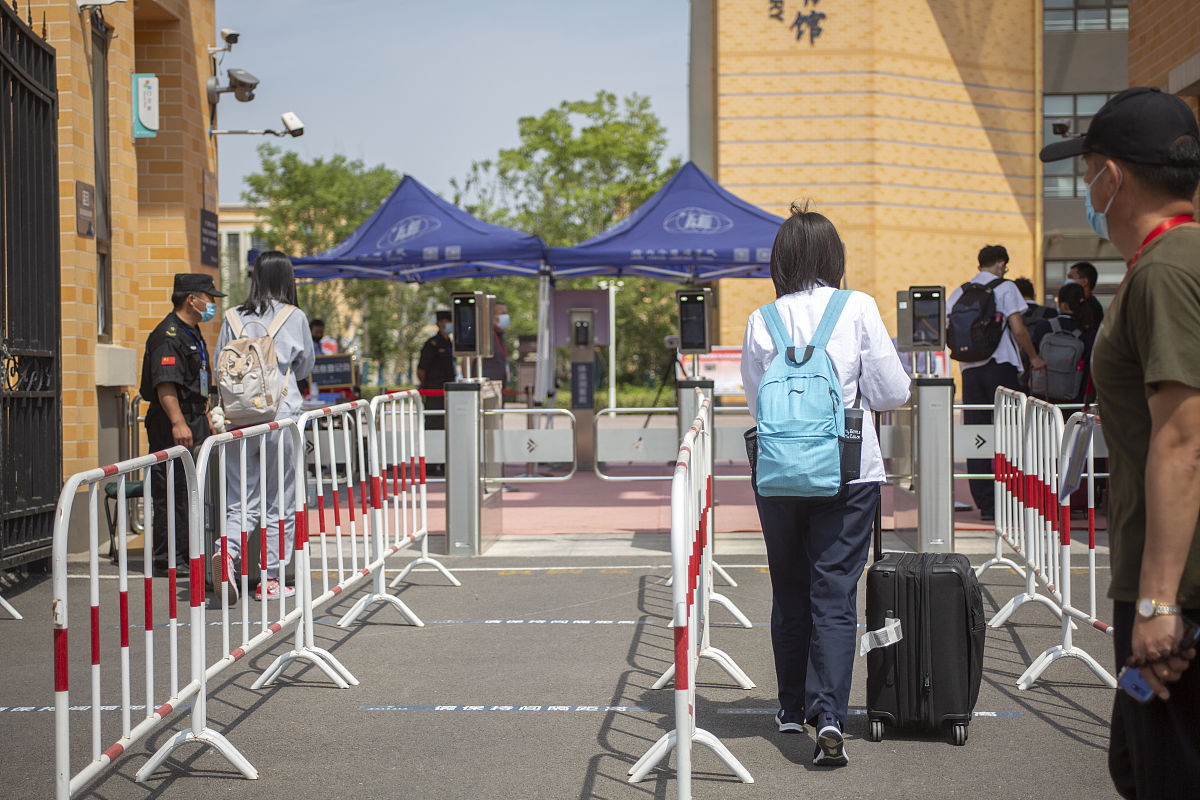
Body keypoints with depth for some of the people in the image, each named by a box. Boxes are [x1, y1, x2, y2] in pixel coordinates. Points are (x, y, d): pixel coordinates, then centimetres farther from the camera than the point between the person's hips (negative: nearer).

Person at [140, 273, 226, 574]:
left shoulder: (193, 334, 19)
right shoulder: (167, 335, -14)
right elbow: (165, 384, -24)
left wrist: (206, 419, 28)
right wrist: (178, 423, -32)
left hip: (195, 423, 10)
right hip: (172, 427, -10)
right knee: (173, 493, -8)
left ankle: (189, 555, 18)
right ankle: (168, 560, -4)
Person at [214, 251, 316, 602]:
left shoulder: (233, 318, 4)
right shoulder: (295, 317, -1)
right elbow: (305, 366, 12)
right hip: (281, 413, -2)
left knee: (241, 496, 7)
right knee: (280, 500, 7)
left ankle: (228, 549, -20)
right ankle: (271, 579, 9)